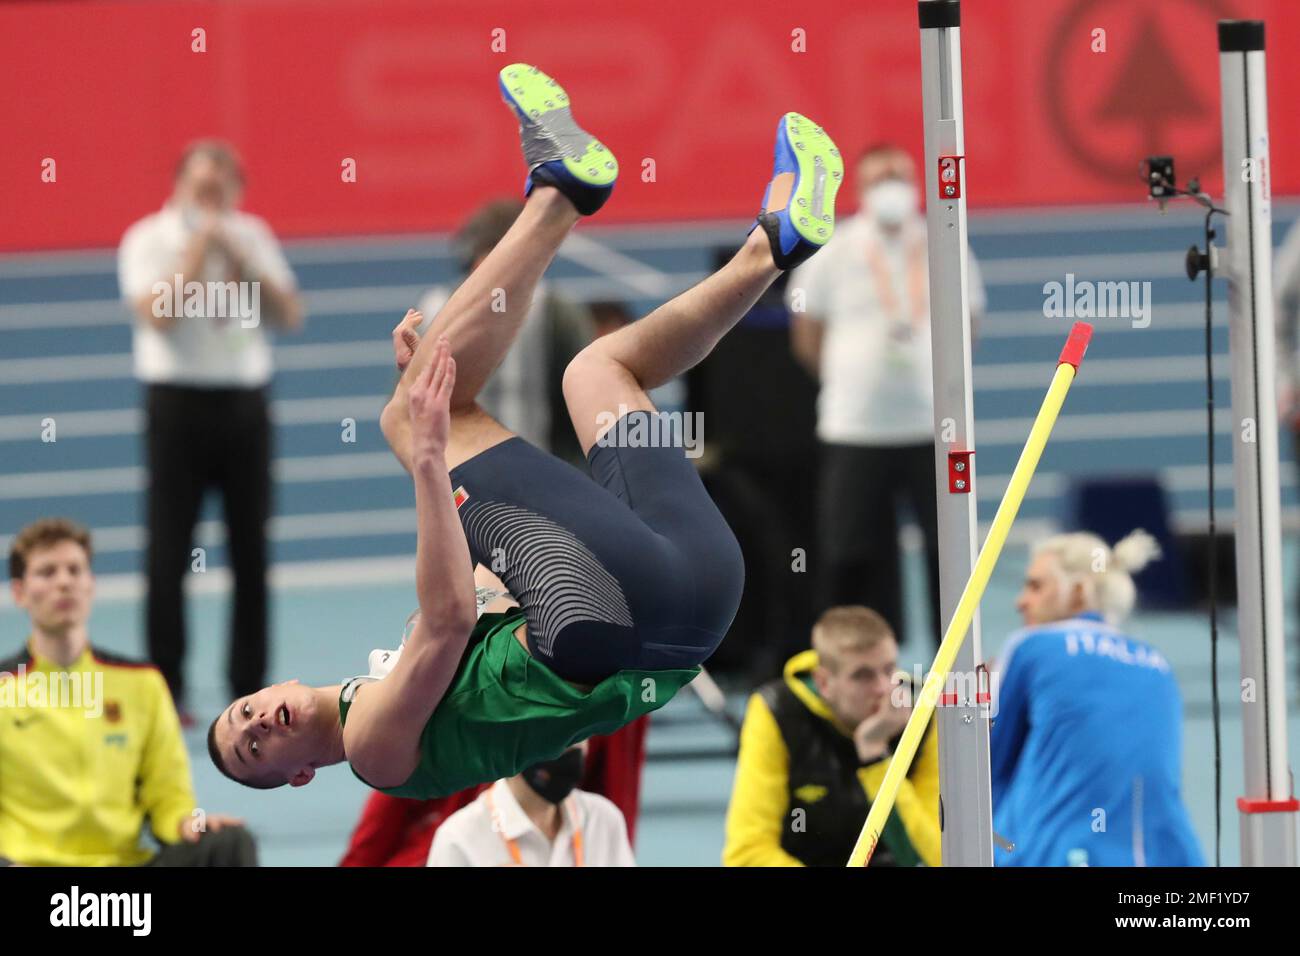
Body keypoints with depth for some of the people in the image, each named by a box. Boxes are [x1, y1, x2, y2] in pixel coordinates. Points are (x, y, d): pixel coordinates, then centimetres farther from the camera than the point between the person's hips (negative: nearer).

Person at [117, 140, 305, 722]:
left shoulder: (251, 237, 9)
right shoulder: (149, 240, -4)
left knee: (251, 552, 5)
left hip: (245, 401, 4)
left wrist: (243, 261, -7)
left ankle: (250, 689, 12)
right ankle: (165, 691, 2)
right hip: (179, 404, -4)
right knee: (169, 555, -4)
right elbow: (157, 314, -19)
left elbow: (290, 317, 4)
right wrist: (199, 250, -15)